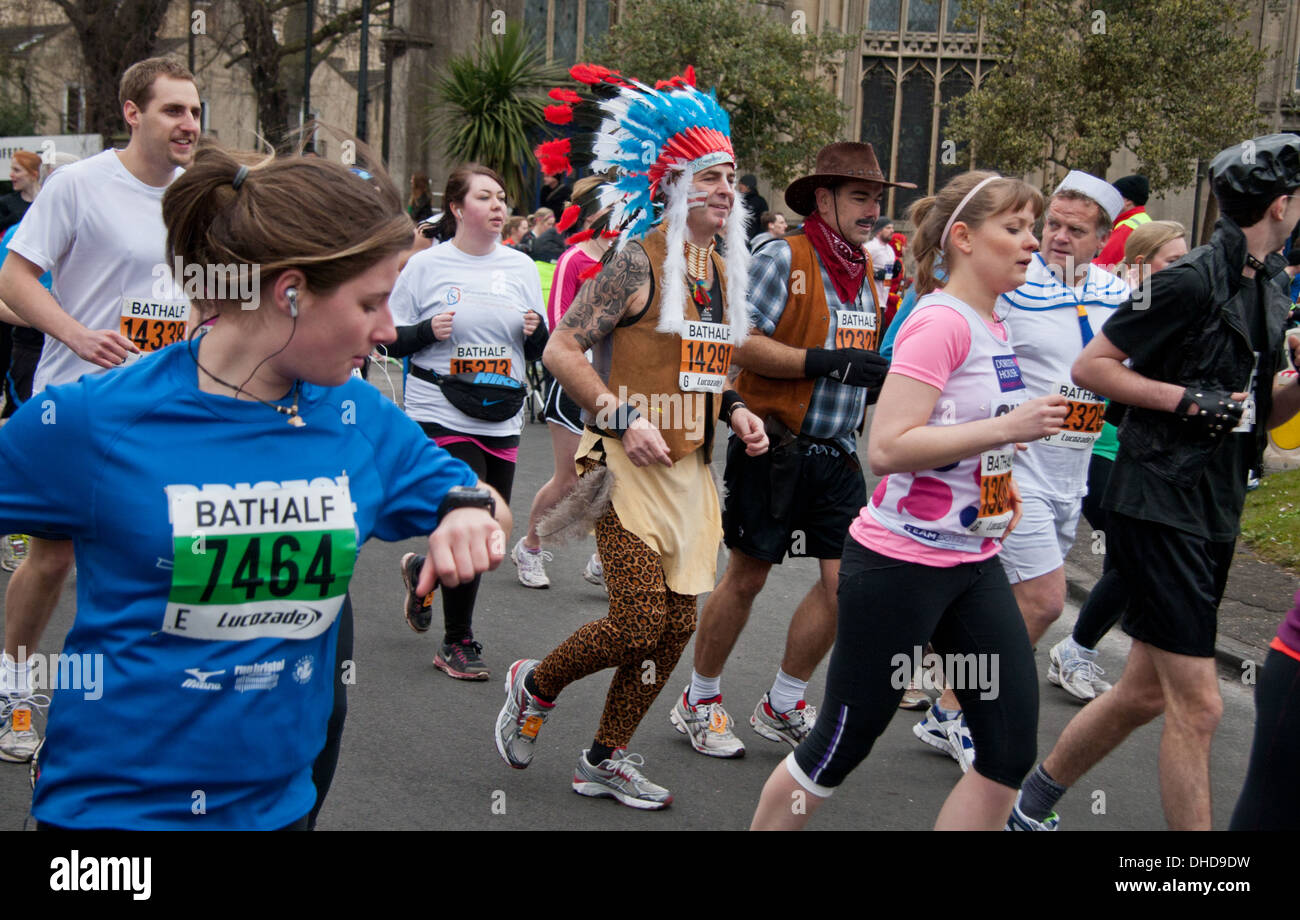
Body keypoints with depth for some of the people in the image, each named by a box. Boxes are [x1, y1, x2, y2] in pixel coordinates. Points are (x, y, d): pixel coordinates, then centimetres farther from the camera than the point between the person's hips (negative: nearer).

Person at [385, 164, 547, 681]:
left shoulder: (521, 266, 9)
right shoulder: (426, 265, -2)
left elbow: (539, 352, 15)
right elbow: (388, 339, 2)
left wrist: (535, 332, -7)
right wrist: (428, 331, -16)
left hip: (502, 420, 5)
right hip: (442, 417, -5)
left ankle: (423, 571, 41)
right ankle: (457, 644, 10)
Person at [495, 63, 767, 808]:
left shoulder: (724, 269, 13)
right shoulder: (640, 260, -10)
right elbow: (563, 349, -12)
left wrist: (735, 410, 6)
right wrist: (622, 416, -20)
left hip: (690, 469, 8)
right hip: (631, 466, -7)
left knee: (677, 626, 7)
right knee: (639, 622, -11)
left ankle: (607, 759, 24)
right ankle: (534, 685, 19)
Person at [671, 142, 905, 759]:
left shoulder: (869, 274, 14)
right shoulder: (784, 259, -10)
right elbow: (744, 344, -19)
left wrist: (881, 381, 3)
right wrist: (830, 362, -23)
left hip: (836, 454, 7)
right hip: (773, 447, -7)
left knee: (845, 579, 2)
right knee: (747, 576, 3)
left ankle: (783, 706, 20)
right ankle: (699, 702, 22)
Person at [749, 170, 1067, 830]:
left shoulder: (992, 327, 11)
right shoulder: (940, 322, -17)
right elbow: (886, 448, -25)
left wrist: (999, 468, 12)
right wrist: (1007, 428, -26)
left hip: (973, 563, 9)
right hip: (899, 562, -9)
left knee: (1011, 750, 5)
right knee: (842, 744, 5)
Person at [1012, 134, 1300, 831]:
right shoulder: (1194, 279, -14)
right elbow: (1091, 366, -13)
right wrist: (1191, 399, -19)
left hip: (1215, 511, 9)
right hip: (1160, 505, -9)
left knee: (1146, 692, 15)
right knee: (1197, 707, -6)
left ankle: (1032, 804, 32)